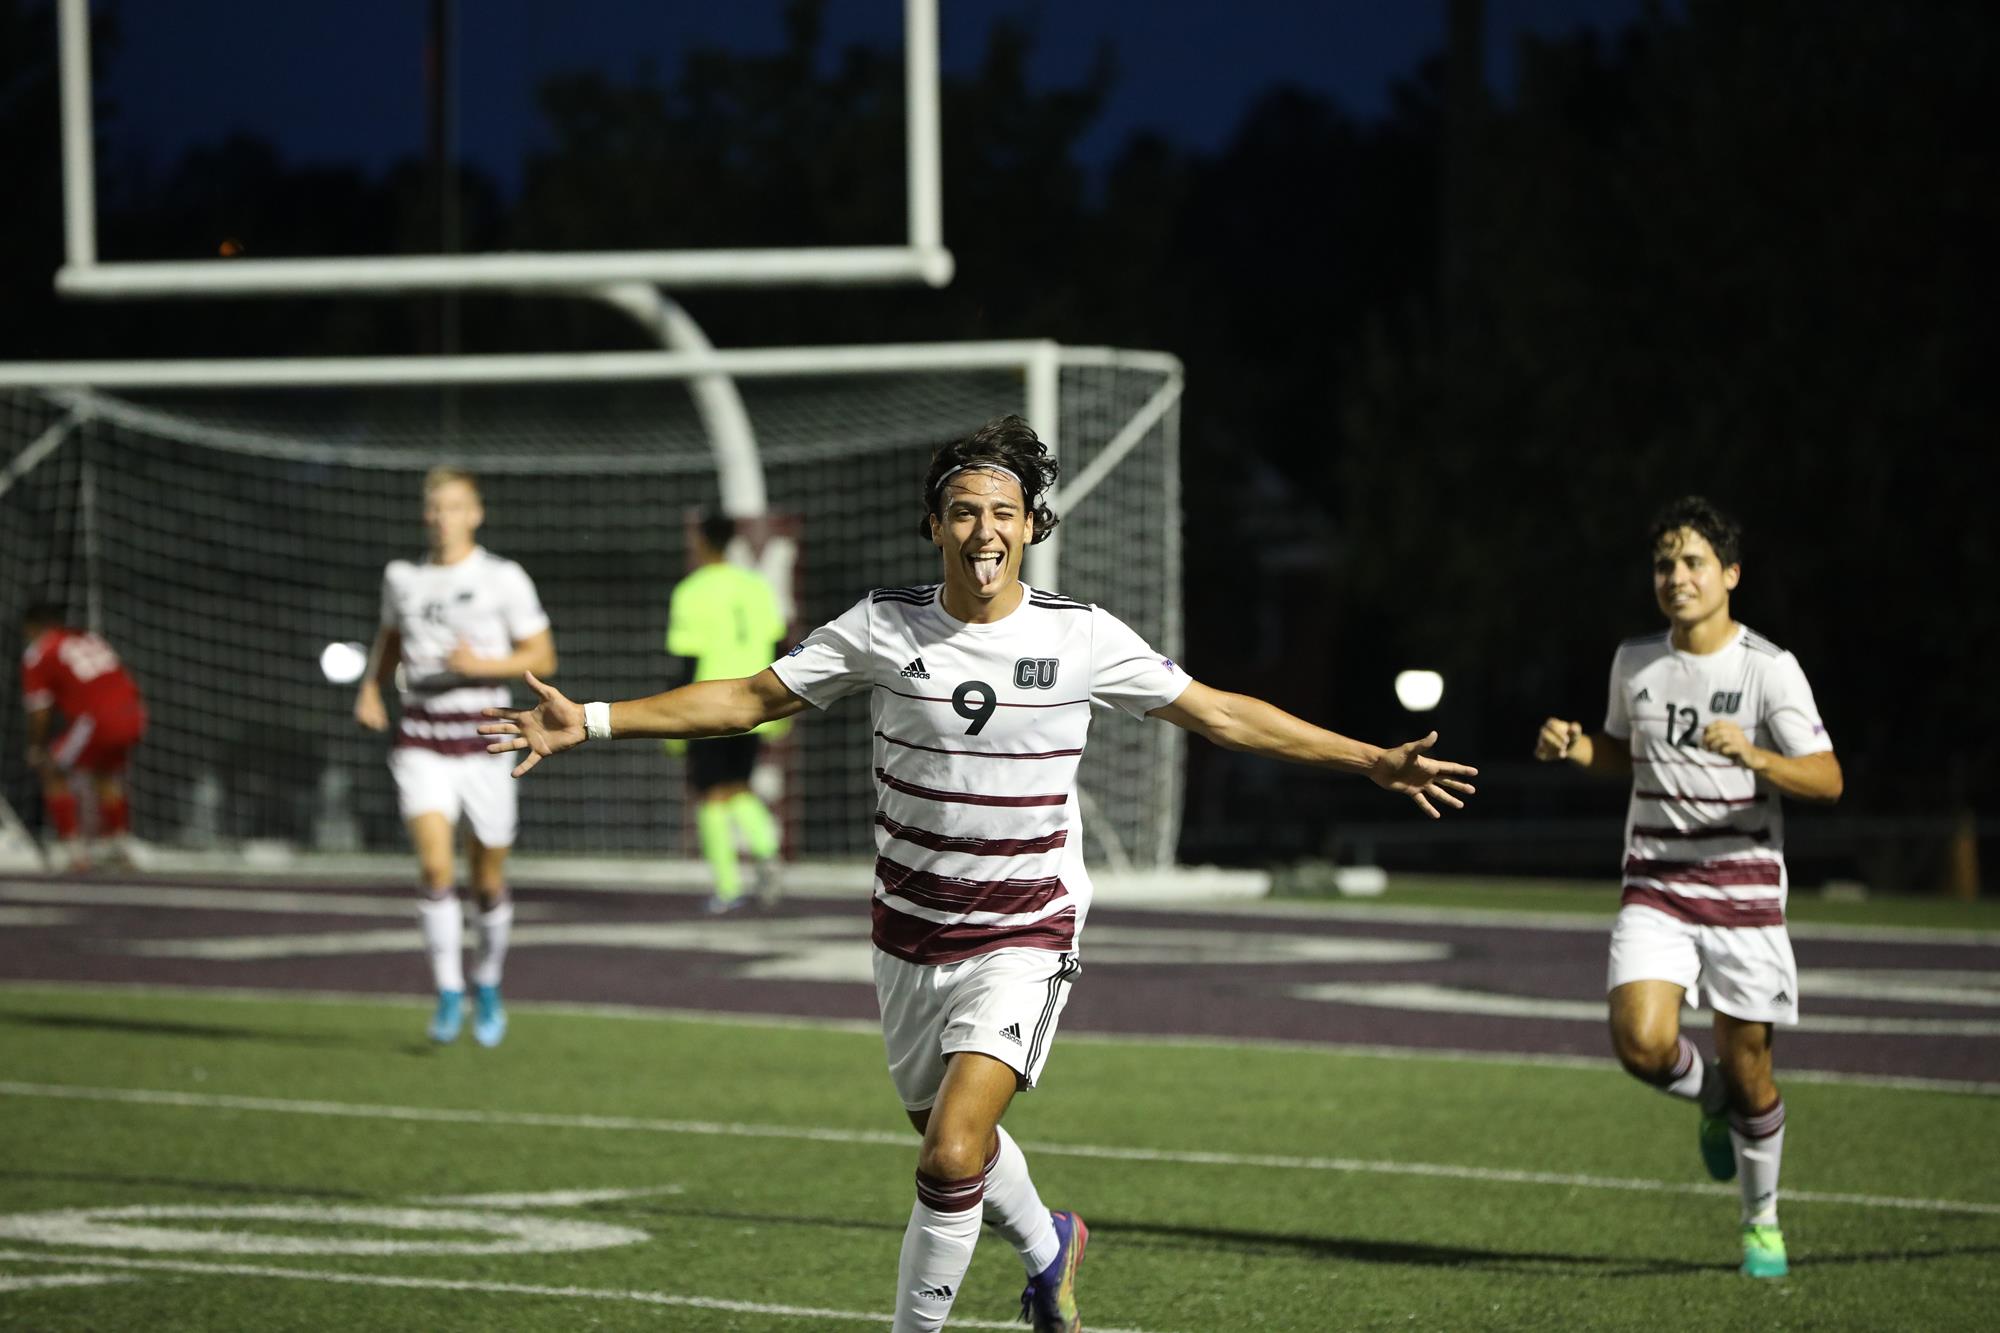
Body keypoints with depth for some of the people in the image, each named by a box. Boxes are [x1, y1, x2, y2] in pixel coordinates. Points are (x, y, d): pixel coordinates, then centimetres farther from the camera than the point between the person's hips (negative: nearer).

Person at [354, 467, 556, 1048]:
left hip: (484, 740, -1)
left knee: (488, 880, 6)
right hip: (421, 742, 1)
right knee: (435, 867, -17)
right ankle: (449, 994, -10)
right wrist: (371, 688, 8)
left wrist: (483, 664, -16)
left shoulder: (503, 579, -2)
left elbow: (542, 656, 0)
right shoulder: (402, 578, 8)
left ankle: (488, 986, 30)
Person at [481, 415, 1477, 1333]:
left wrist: (1371, 762, -5)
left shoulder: (1081, 637, -9)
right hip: (911, 939, 3)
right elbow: (749, 698, 0)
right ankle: (1047, 1248, 51)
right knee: (951, 1144, 19)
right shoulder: (882, 628, -7)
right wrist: (589, 722, -8)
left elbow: (1218, 714, 0)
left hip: (1024, 941, -3)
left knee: (951, 1156, -20)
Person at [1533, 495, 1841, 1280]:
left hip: (1744, 889, -3)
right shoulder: (1634, 661, 6)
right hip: (1655, 889, 3)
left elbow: (1827, 779, -13)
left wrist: (1753, 756, -31)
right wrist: (1576, 749, 2)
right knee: (1641, 1043, -18)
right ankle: (1712, 1102, 18)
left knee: (1746, 1064, 1)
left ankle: (1762, 1221, 25)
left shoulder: (1769, 670, -8)